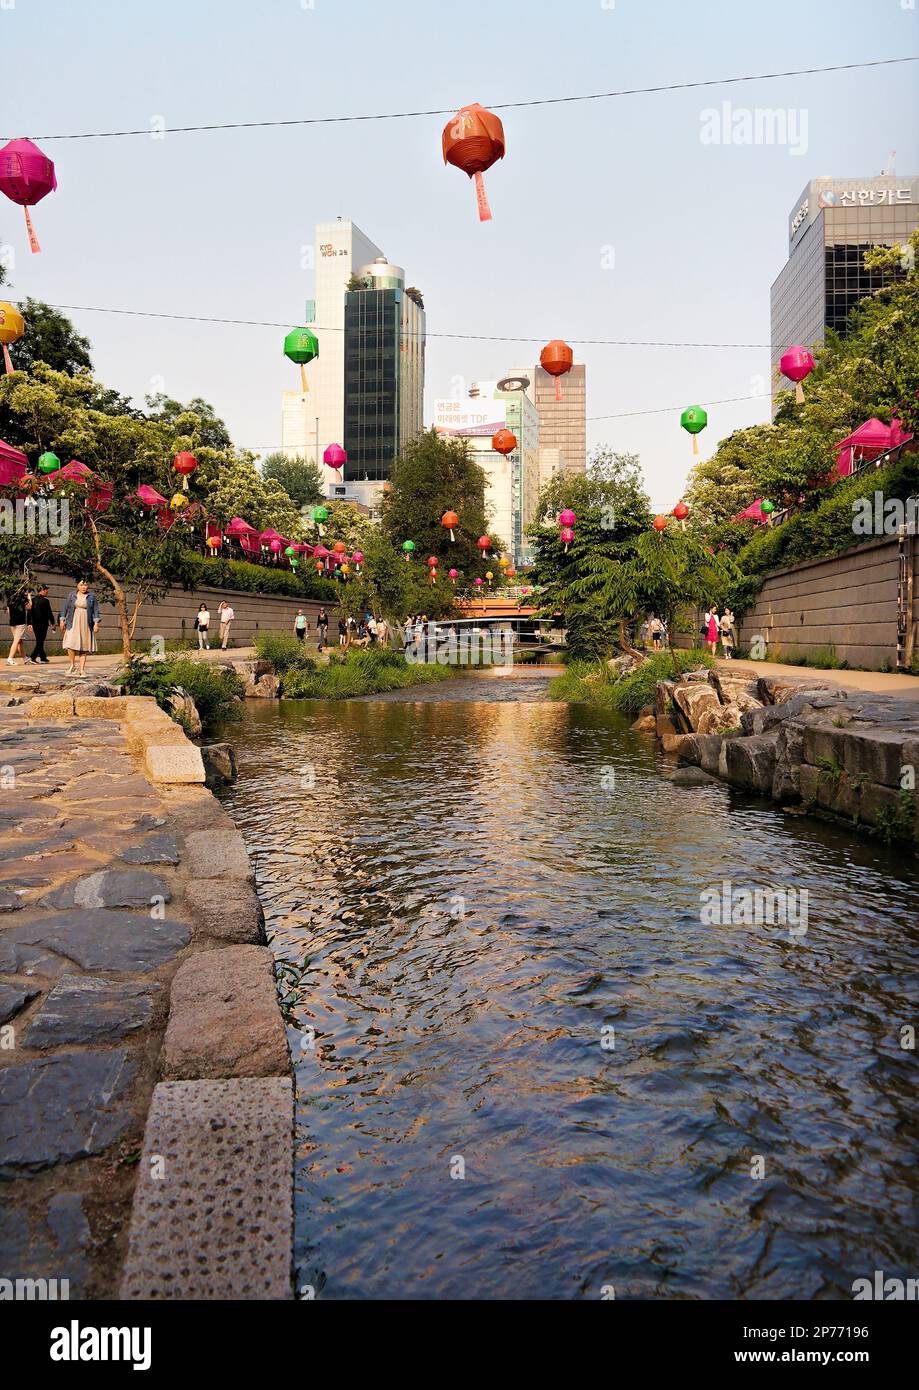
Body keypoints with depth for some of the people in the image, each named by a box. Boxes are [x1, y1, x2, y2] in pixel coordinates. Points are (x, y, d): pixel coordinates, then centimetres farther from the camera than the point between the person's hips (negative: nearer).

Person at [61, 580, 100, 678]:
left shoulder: (91, 596, 4)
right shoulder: (71, 595, 7)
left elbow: (96, 610, 3)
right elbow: (66, 608, 10)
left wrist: (96, 623, -5)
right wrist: (62, 620, 5)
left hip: (86, 624, 0)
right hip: (73, 623, 0)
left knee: (84, 647, 1)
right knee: (71, 644, -13)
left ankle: (82, 670, 6)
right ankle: (71, 665, 7)